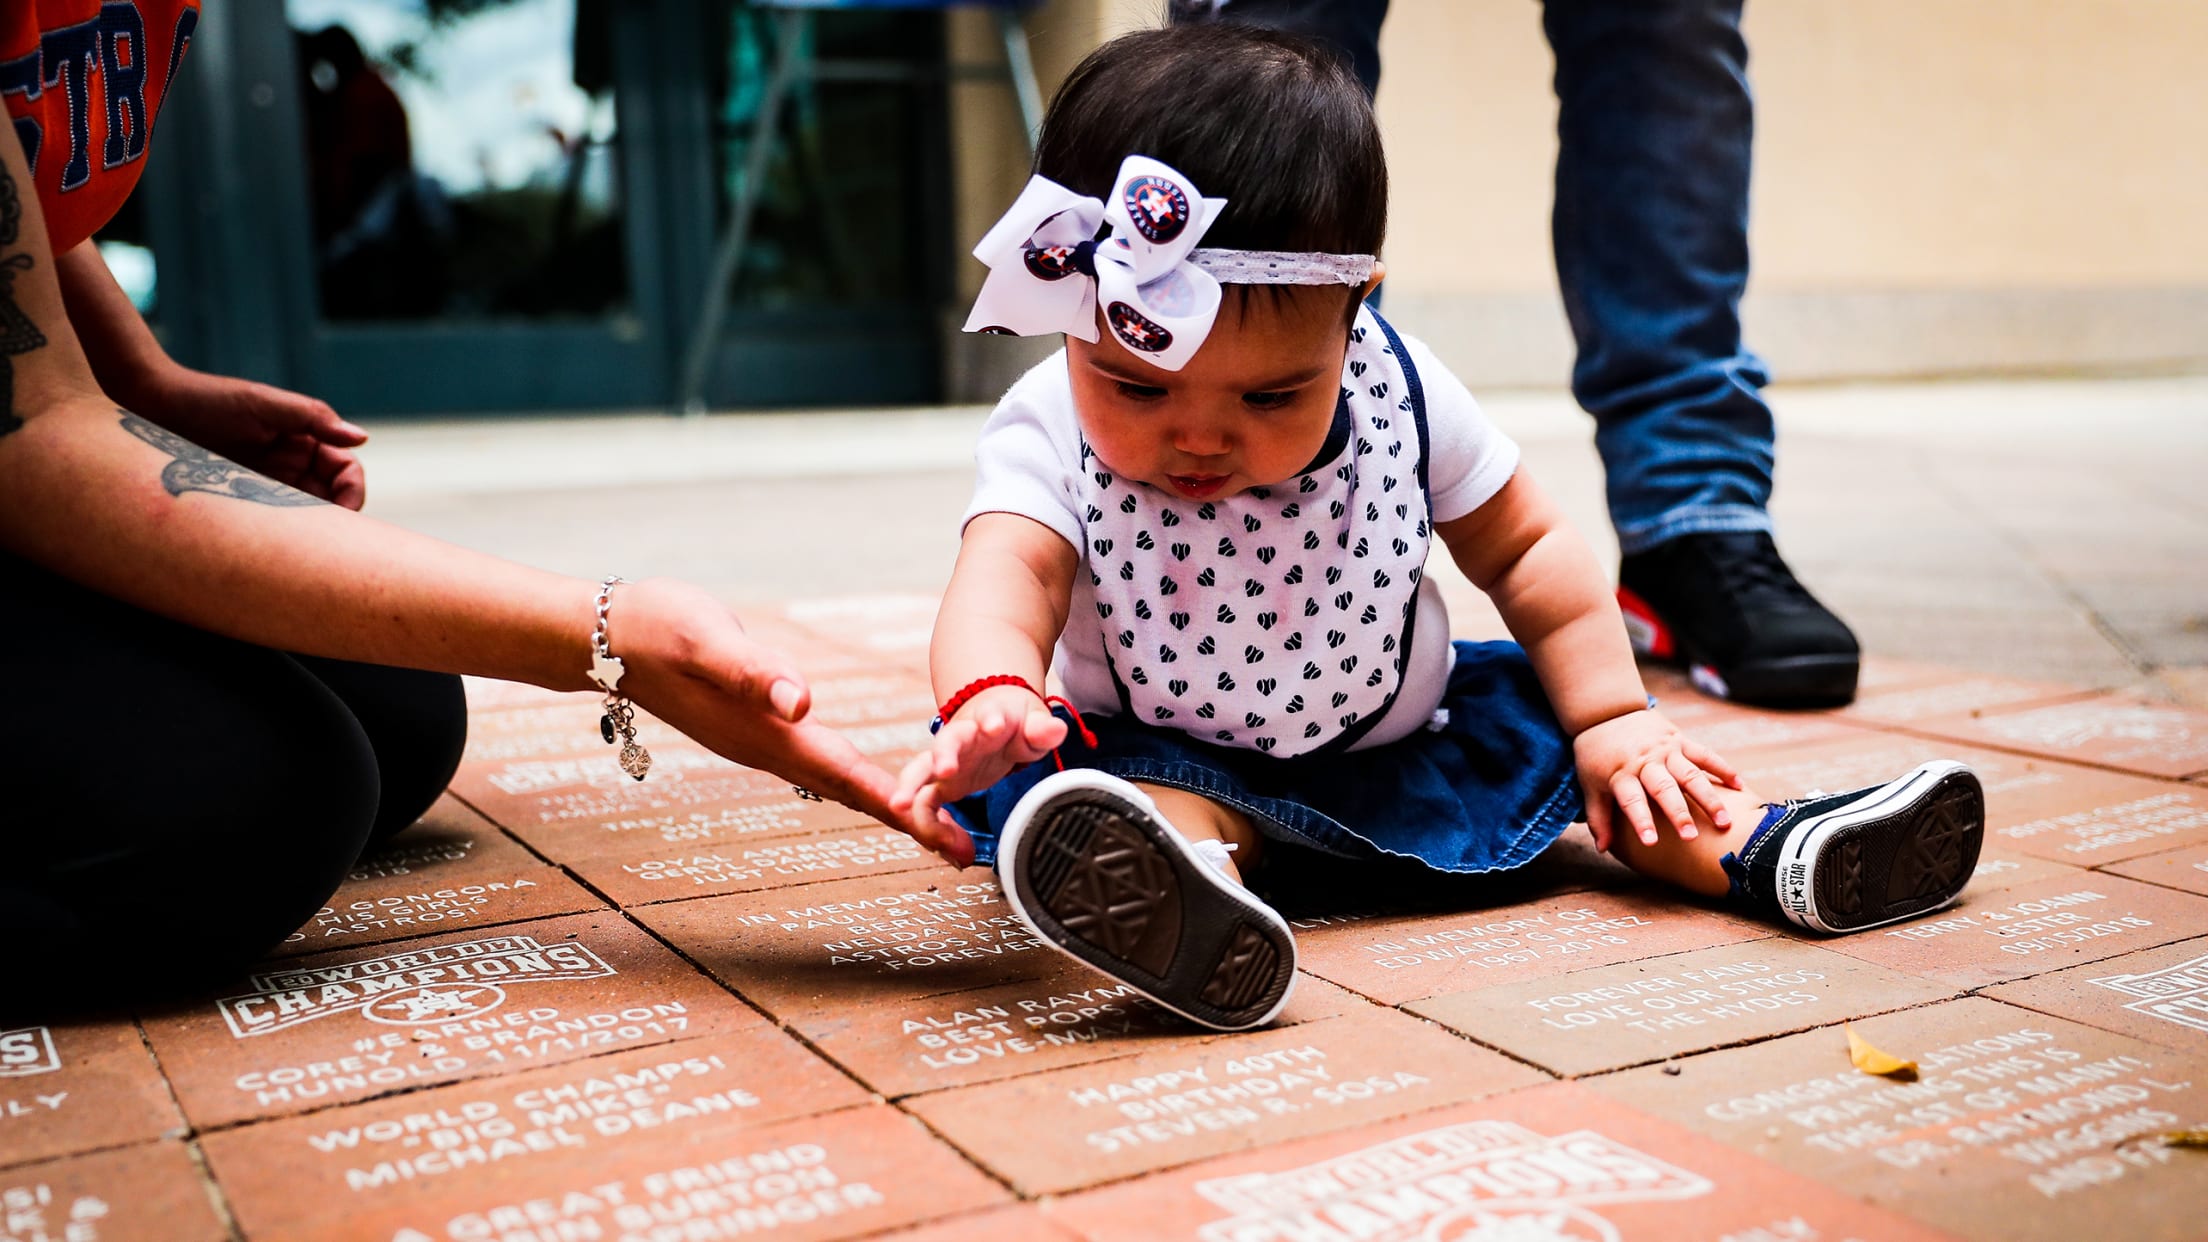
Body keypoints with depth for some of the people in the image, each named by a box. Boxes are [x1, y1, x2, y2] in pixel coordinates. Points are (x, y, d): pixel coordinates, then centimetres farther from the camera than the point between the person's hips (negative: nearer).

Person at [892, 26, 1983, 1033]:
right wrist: (988, 691, -60)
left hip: (1410, 749, 4)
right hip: (1182, 765, -3)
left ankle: (1760, 853, -8)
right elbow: (1008, 573, -37)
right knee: (1056, 775, -34)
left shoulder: (1400, 396, -14)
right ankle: (1185, 877, -62)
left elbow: (1524, 549, -2)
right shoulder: (1050, 433, -20)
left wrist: (1613, 717, -8)